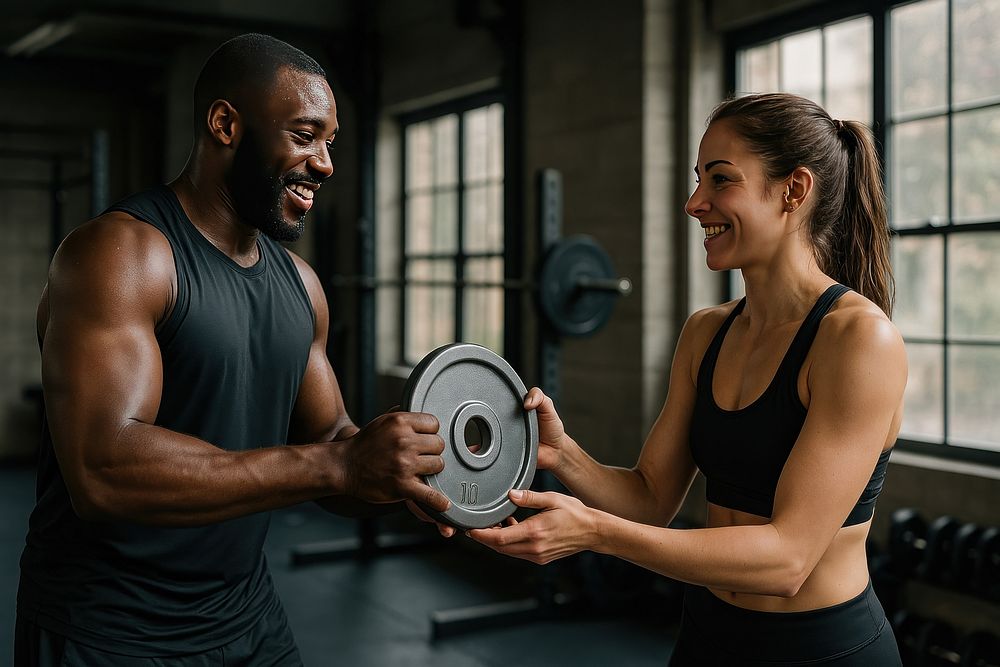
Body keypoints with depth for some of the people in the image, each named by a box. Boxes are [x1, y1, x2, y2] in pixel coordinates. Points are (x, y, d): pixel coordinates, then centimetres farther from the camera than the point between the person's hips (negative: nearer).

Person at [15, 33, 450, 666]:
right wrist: (339, 465, -32)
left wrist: (411, 471, -12)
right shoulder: (122, 252, -17)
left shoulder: (300, 283, 6)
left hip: (250, 616, 7)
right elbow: (101, 470, -29)